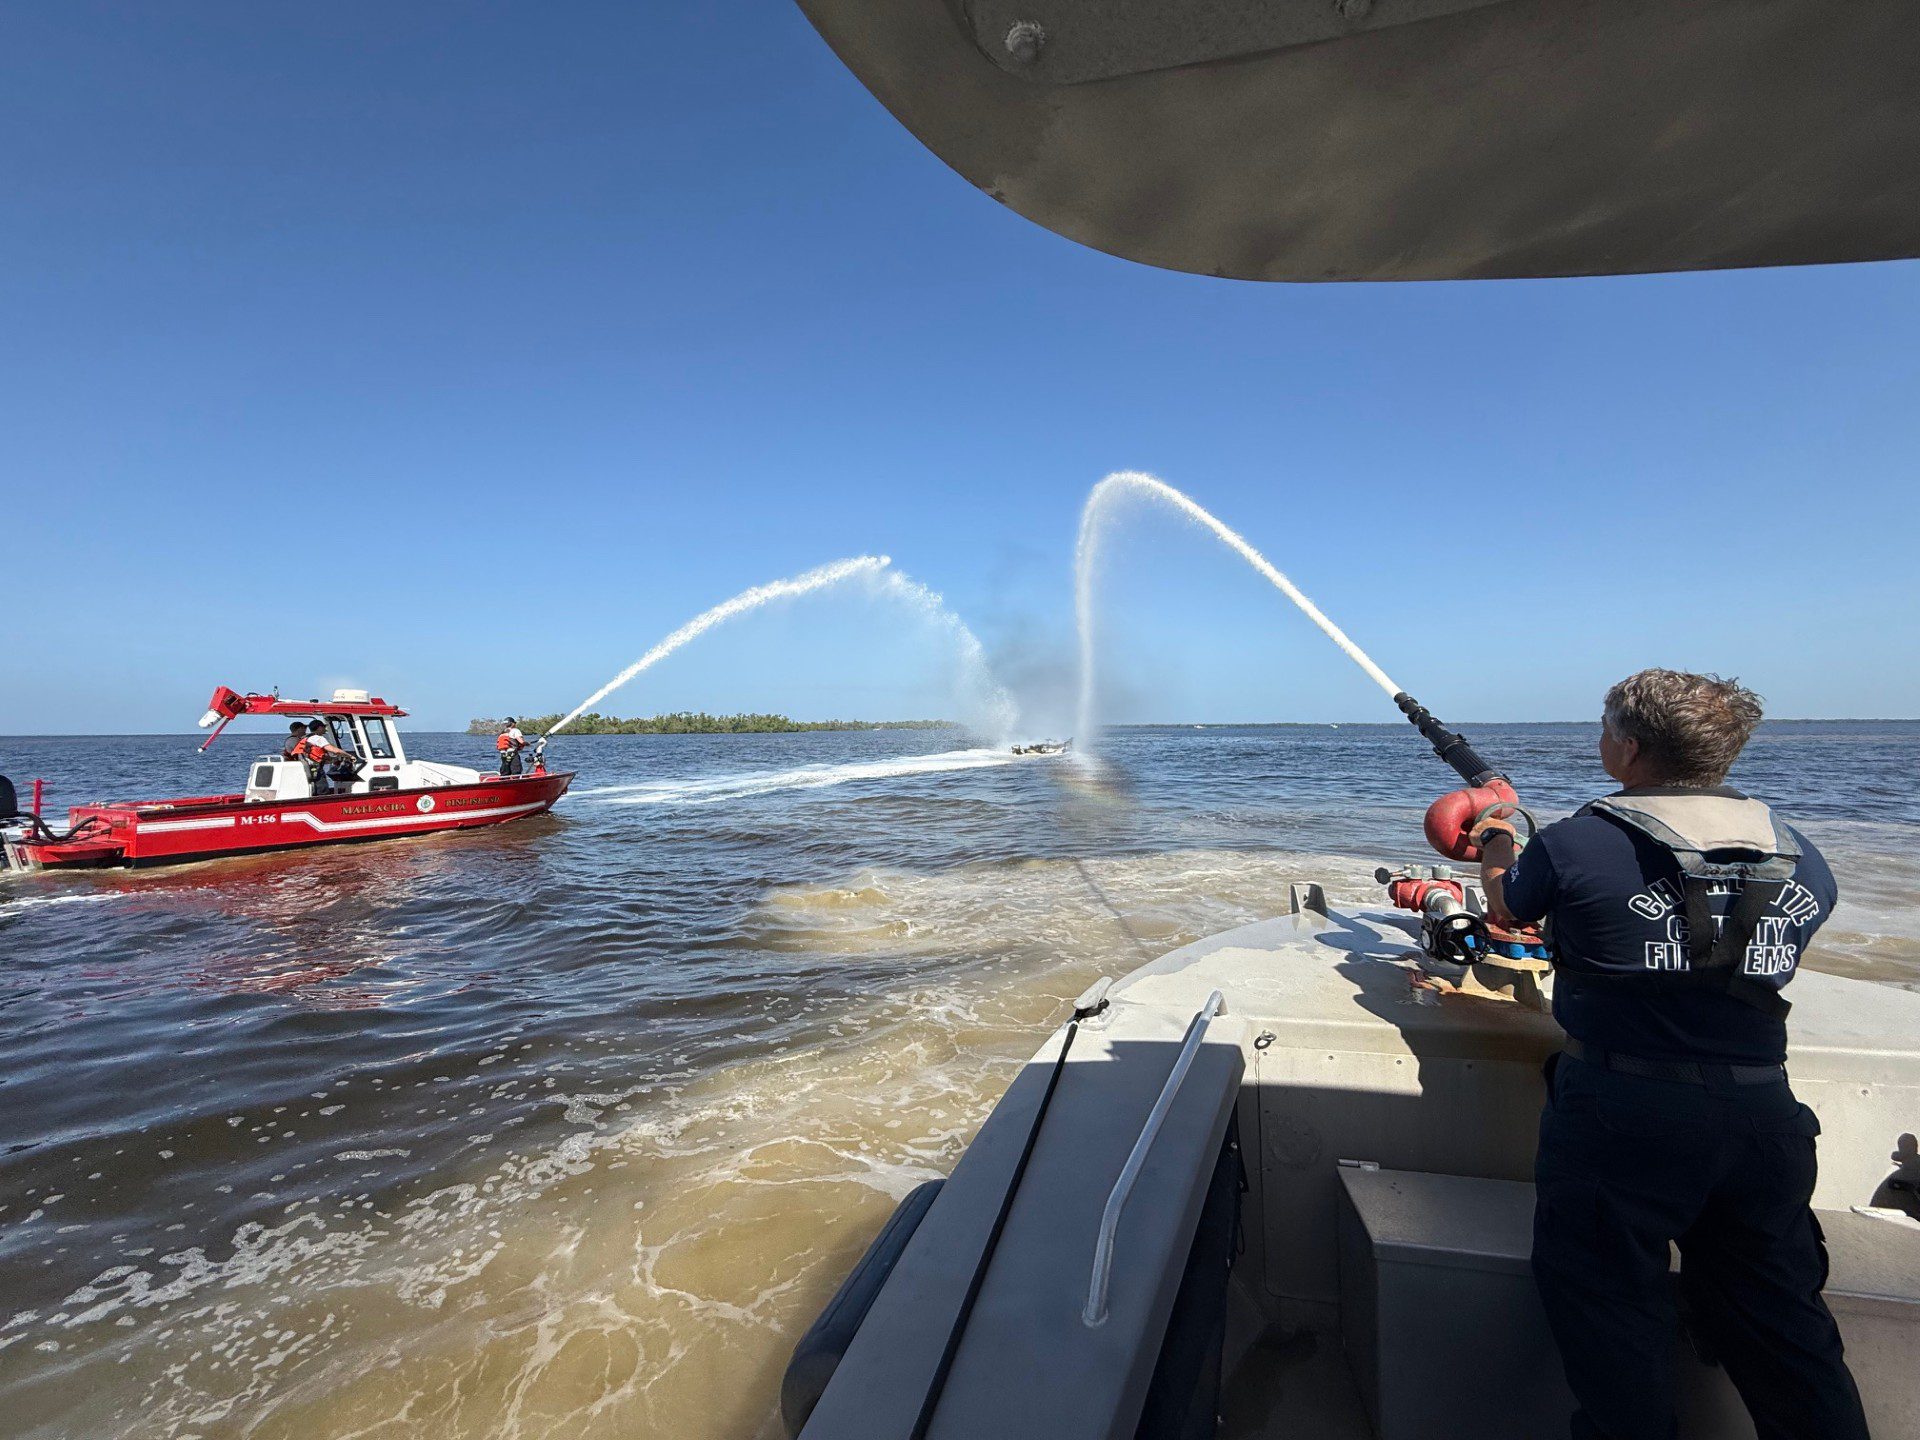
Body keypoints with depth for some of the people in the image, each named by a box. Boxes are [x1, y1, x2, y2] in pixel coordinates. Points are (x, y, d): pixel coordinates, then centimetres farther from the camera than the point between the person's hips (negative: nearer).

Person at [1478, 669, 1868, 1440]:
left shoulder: (1575, 846, -14)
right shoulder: (1800, 857, 3)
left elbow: (1508, 907, 7)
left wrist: (1497, 848, 29)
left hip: (1621, 1114, -6)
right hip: (1763, 1113, 6)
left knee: (1613, 1320, 7)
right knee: (1781, 1326, 19)